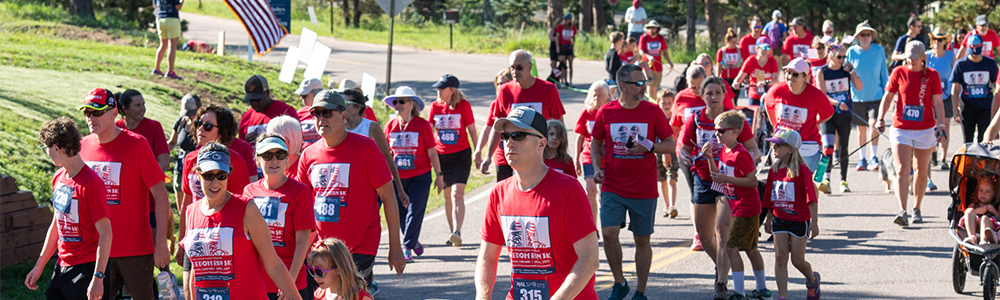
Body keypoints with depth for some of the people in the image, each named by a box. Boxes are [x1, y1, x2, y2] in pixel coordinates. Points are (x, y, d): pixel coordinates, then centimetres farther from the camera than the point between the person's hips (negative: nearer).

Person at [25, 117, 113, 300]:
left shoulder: (91, 183, -17)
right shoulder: (58, 178, 10)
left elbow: (105, 233, -19)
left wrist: (97, 278, -23)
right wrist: (39, 266, 21)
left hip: (87, 268, -8)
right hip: (62, 267, 8)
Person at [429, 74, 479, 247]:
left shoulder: (464, 106, -5)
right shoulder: (435, 106, 4)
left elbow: (472, 131, 2)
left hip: (461, 155, -4)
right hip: (442, 155, 4)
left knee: (457, 194, -17)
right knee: (448, 196, 8)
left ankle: (457, 232, -27)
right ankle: (452, 234, 15)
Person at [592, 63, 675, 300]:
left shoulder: (652, 112, -1)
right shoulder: (606, 112, 1)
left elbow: (670, 145, 4)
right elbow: (596, 144, 13)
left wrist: (649, 147, -14)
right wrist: (597, 168, -3)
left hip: (644, 189, 0)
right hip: (612, 187, 0)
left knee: (642, 240, 5)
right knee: (608, 232, -14)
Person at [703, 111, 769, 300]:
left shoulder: (740, 154, -20)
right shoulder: (724, 152, 8)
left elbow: (753, 181, -23)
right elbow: (717, 175, 16)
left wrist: (727, 179, -26)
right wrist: (710, 158, 3)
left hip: (745, 209, -10)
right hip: (737, 207, 10)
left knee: (731, 247, -11)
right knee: (750, 249, 17)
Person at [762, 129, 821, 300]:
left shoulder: (802, 170, -15)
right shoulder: (775, 169, 5)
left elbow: (811, 198, -17)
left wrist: (814, 222, -20)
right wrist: (769, 218, 20)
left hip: (799, 220, -5)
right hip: (779, 220, 5)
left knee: (797, 260, 2)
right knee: (780, 257, -3)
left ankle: (812, 280, 34)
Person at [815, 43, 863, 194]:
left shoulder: (846, 70, 4)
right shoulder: (822, 72, -3)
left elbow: (859, 87, -4)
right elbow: (822, 95, -11)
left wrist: (852, 71, -14)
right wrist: (836, 103, -26)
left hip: (845, 115, 3)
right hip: (828, 115, -3)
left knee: (843, 148, 9)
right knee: (828, 147, -19)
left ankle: (843, 181, 20)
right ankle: (826, 180, -27)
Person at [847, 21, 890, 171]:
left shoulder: (879, 50, -1)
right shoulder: (852, 51, -1)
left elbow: (884, 73, 7)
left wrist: (886, 92, 5)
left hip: (876, 95, -1)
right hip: (857, 96, 1)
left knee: (874, 124, -17)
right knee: (861, 128, 8)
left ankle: (874, 158, -11)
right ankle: (863, 159, 19)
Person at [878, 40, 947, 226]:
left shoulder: (932, 75, 0)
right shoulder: (898, 73, 1)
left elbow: (937, 103, 0)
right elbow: (888, 97, 9)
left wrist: (941, 126, -7)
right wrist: (880, 118, -2)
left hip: (925, 129, 1)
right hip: (901, 129, -1)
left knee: (921, 171, 11)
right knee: (902, 171, -13)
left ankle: (917, 209, 26)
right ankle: (902, 212, -21)